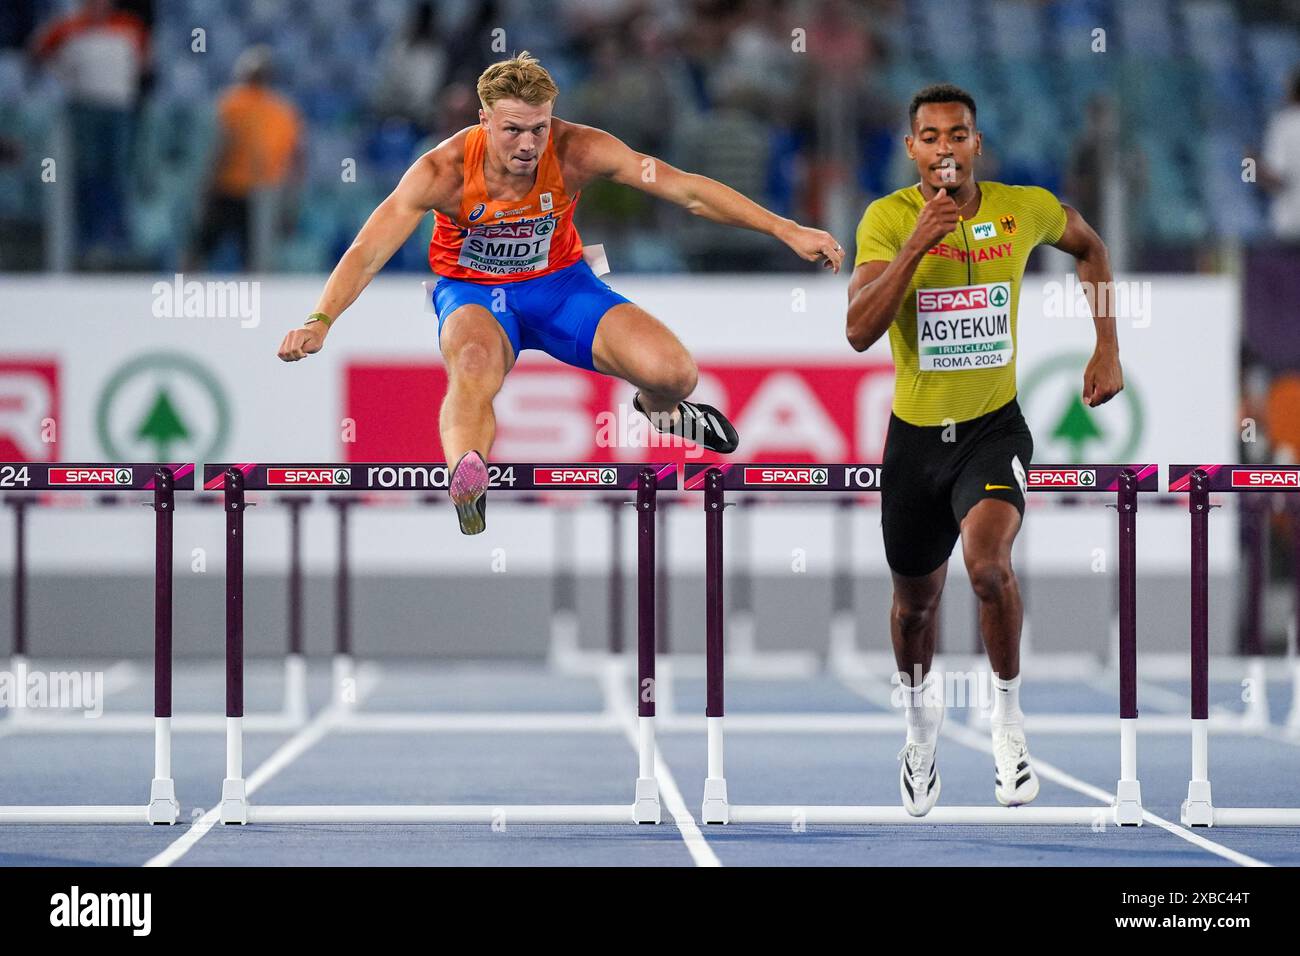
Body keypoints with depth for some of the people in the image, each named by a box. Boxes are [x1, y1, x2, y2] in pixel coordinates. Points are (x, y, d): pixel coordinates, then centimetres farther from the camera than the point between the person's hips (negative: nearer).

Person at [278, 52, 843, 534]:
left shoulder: (578, 152, -22)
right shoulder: (443, 171, -25)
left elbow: (689, 191, -19)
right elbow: (369, 252, -28)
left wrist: (786, 231, -23)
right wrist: (321, 321, -44)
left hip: (559, 282, 2)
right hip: (473, 292, -2)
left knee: (673, 372, -16)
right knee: (474, 366, -39)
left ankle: (658, 408, 22)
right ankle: (465, 484, -63)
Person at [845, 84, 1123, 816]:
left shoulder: (1027, 209, -7)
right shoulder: (888, 218, -11)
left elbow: (1089, 246, 17)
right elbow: (859, 331, -22)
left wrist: (1108, 348, 11)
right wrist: (917, 245, -30)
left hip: (994, 426, -1)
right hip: (915, 432, 1)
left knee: (988, 561, -29)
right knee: (917, 597, 17)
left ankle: (1010, 713, -6)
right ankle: (922, 714, 48)